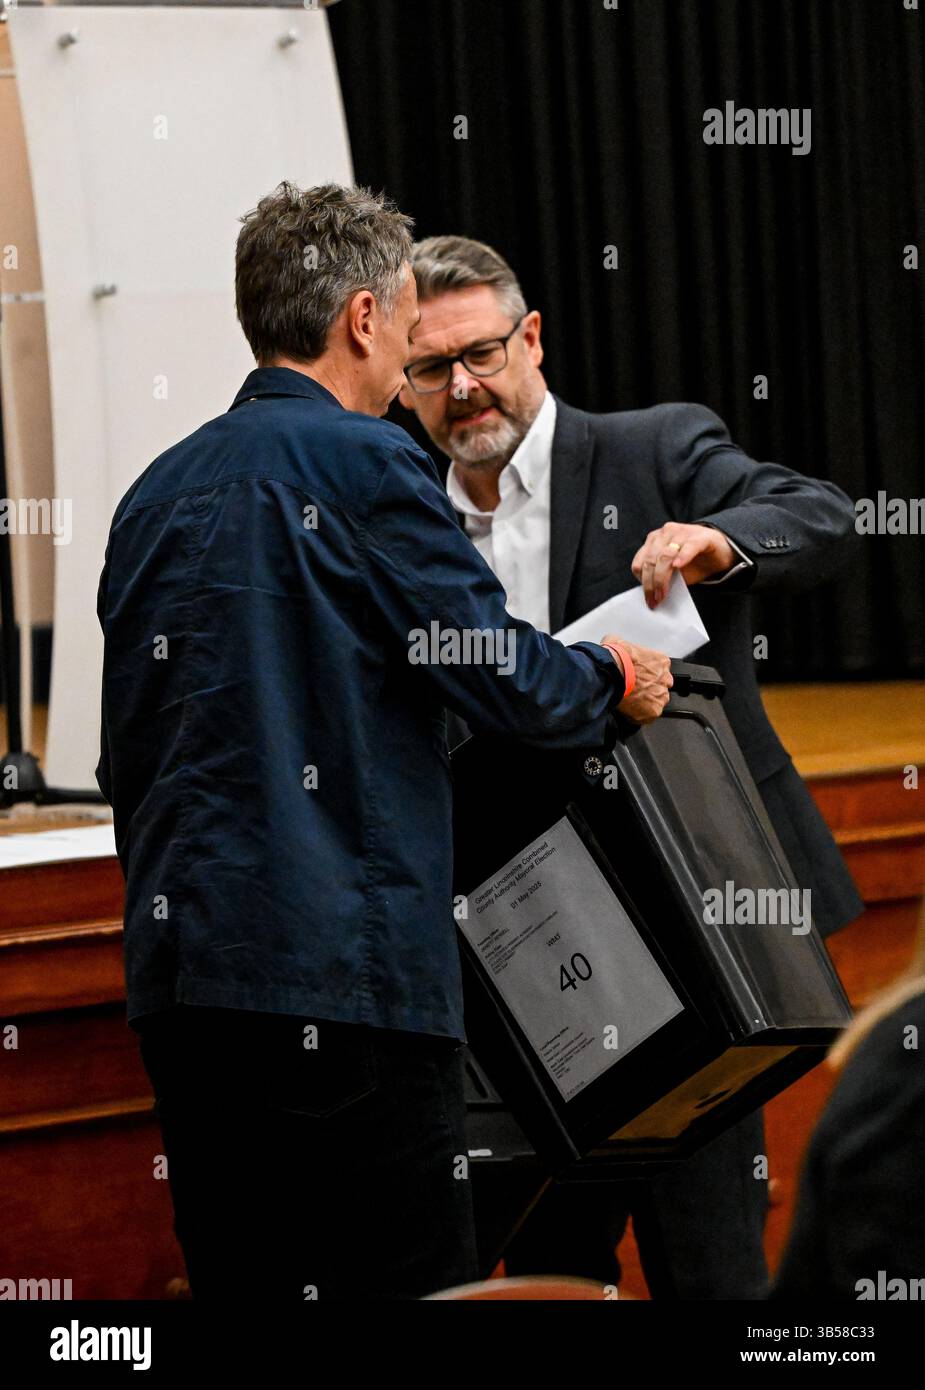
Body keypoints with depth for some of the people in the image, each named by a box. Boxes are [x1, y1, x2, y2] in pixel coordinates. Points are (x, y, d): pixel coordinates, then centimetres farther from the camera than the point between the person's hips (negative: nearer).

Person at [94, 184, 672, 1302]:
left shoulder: (155, 492, 15)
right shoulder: (365, 461, -7)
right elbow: (510, 682, -6)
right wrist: (615, 677, 14)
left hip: (177, 972, 8)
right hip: (340, 970, -8)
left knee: (240, 1287, 9)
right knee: (406, 1286, -5)